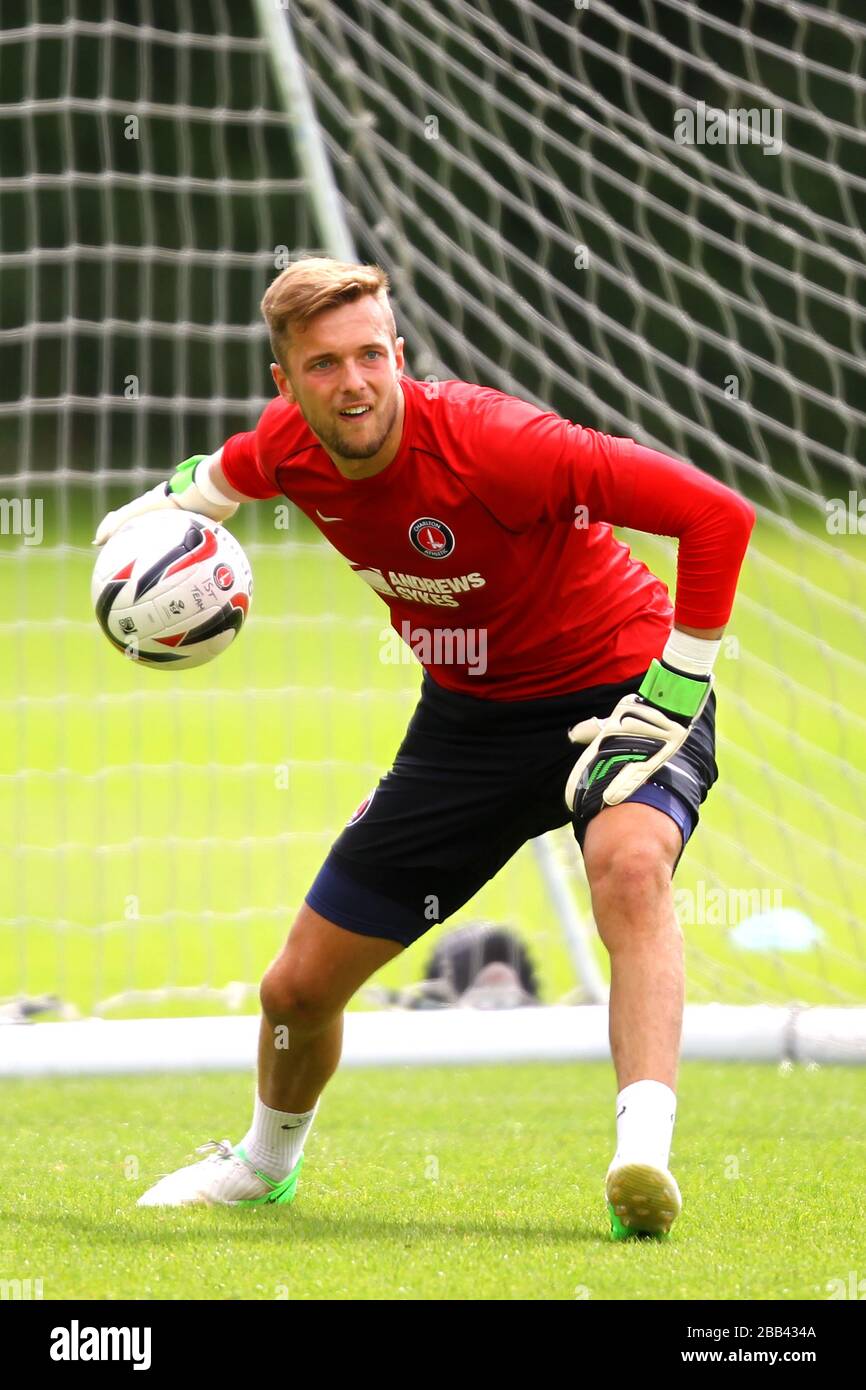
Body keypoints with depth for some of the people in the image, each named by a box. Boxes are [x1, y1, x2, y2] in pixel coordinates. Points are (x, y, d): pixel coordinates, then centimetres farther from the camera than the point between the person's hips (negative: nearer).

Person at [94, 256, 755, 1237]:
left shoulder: (492, 443, -31)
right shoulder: (291, 445, -11)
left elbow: (716, 515, -30)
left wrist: (673, 695, -27)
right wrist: (154, 518, 4)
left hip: (610, 689, -6)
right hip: (471, 715, 6)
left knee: (631, 864, -41)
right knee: (299, 986, 10)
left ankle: (644, 1156, -52)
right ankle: (266, 1160, 42)